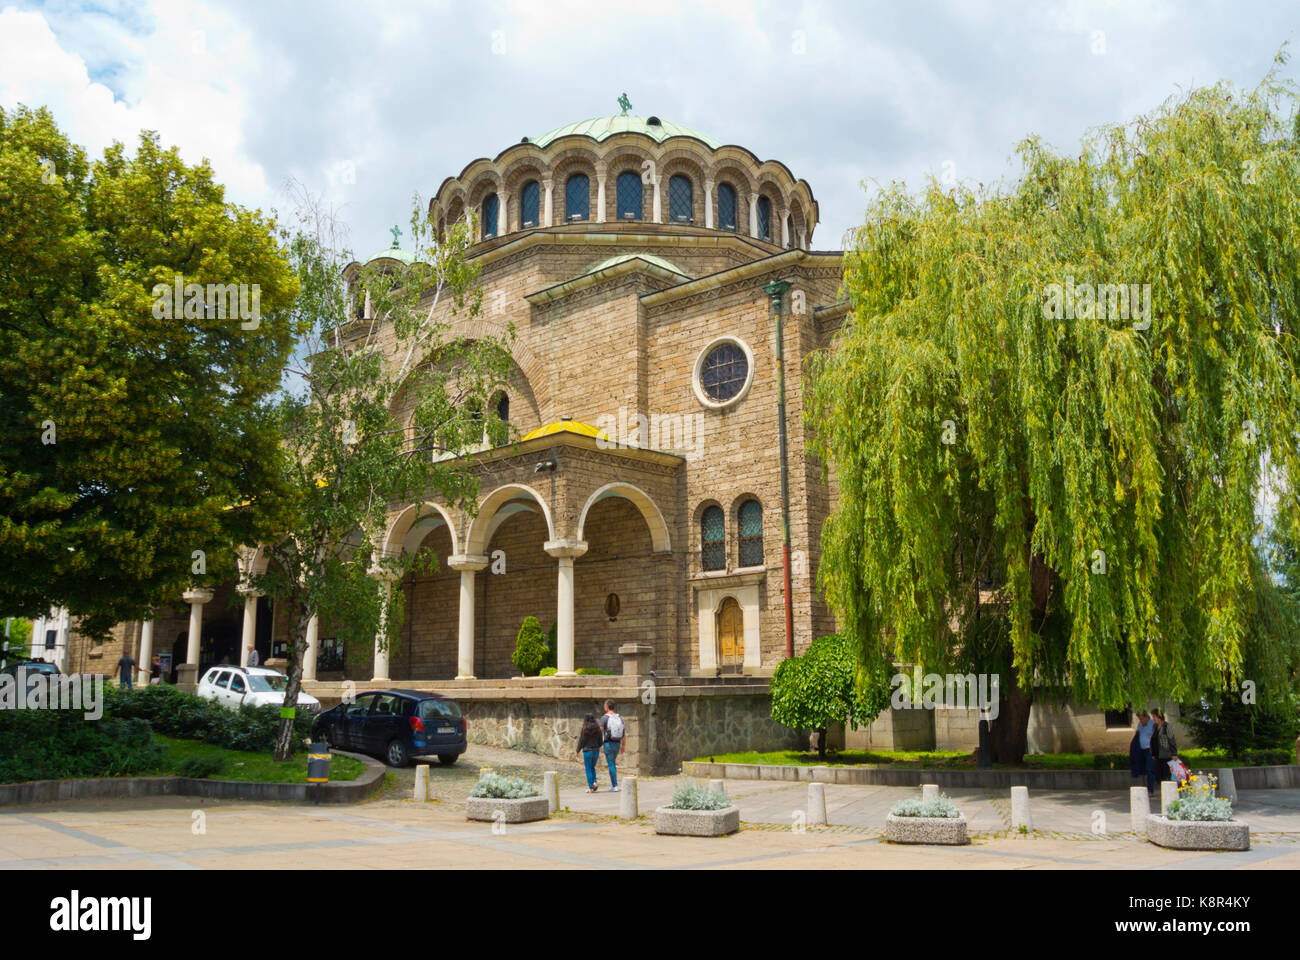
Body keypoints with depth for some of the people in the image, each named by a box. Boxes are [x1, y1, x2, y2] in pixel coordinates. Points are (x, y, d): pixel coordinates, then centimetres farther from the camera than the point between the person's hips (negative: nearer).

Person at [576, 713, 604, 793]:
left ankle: (591, 787, 3)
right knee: (592, 768, 22)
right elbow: (600, 741, 4)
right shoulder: (597, 729, -3)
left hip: (587, 751, -4)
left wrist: (578, 750, 6)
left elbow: (581, 741, -8)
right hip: (596, 751, 4)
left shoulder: (584, 729, -12)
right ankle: (594, 782, 4)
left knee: (588, 770, 5)